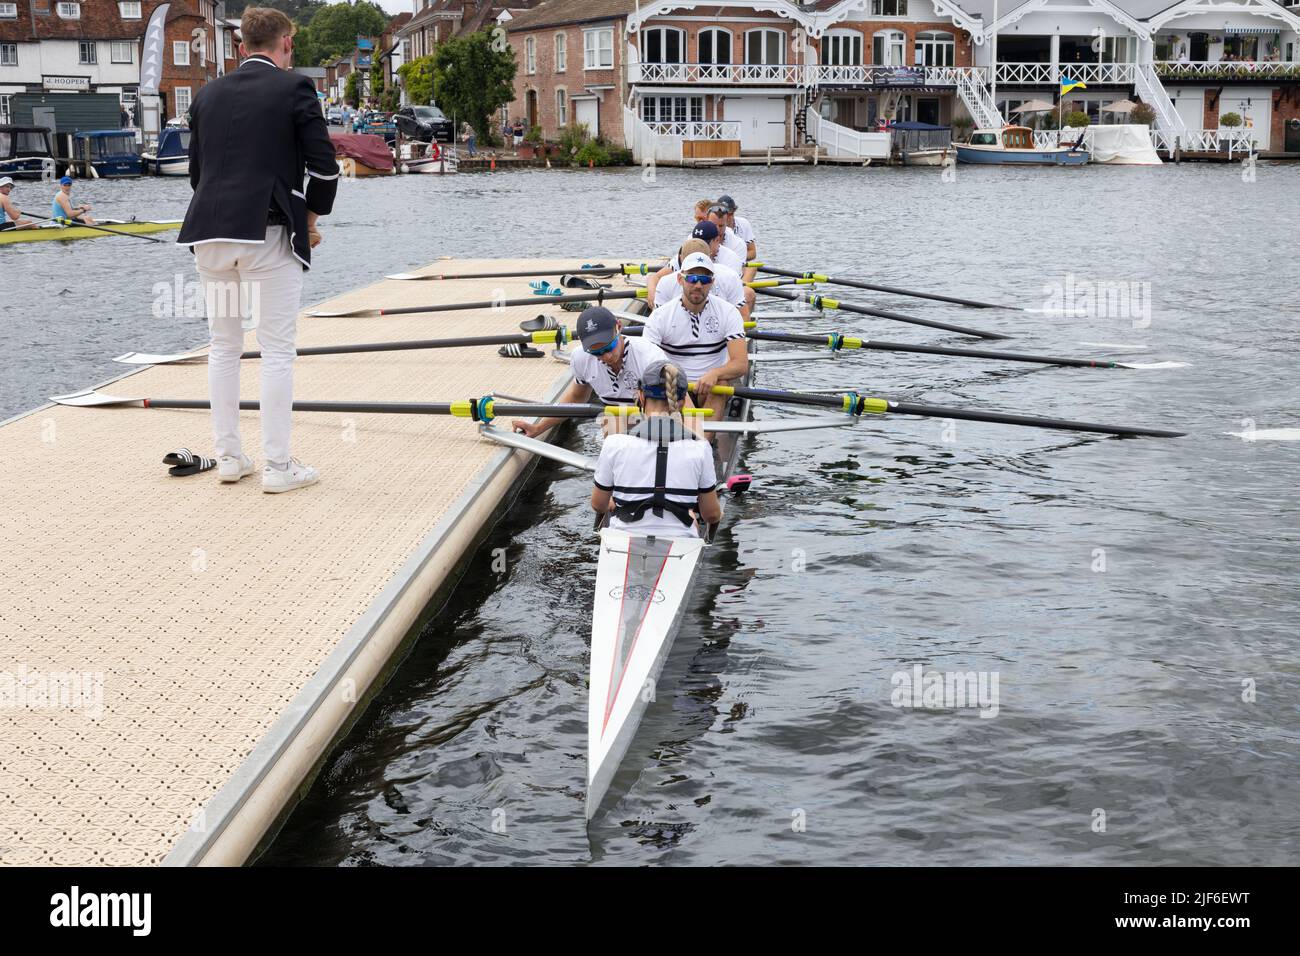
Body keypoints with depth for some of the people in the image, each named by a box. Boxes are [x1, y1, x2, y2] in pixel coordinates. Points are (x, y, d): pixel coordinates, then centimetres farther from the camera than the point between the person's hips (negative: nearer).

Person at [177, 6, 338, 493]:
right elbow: (324, 167, -5)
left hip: (209, 233, 5)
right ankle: (278, 467, 2)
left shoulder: (208, 94, 13)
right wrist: (310, 220, 9)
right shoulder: (294, 88, -2)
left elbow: (196, 171, 16)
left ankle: (228, 457, 19)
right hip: (269, 235, -5)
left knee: (223, 346, 15)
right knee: (277, 351, 1)